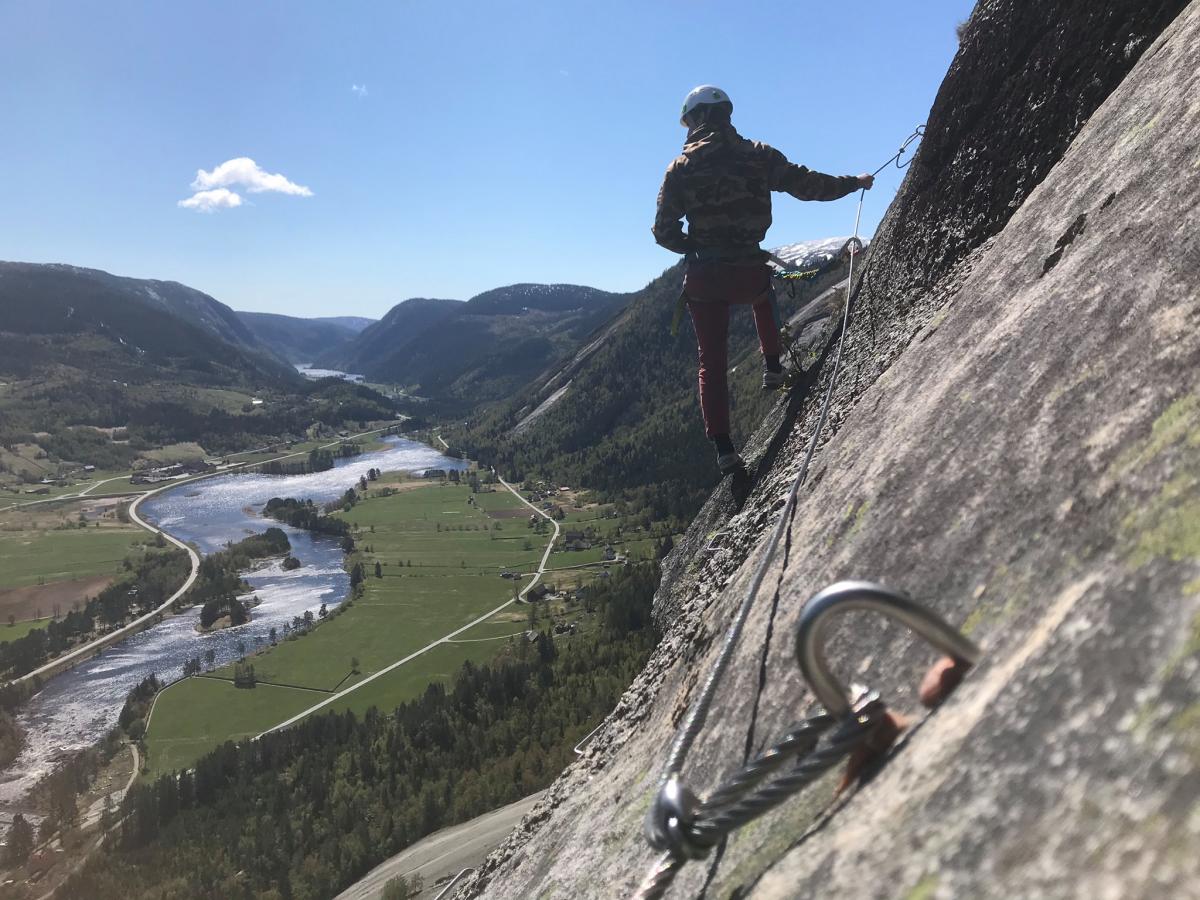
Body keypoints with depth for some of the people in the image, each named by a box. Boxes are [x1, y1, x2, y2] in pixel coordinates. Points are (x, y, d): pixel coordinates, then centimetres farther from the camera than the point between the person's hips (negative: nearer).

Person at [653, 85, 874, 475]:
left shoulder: (681, 167, 0)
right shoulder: (758, 155, 0)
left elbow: (664, 232, -1)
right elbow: (807, 185, 2)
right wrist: (854, 182, 20)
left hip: (704, 278, -1)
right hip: (750, 271, 1)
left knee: (712, 361, 9)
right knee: (763, 297, 39)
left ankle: (723, 448, 6)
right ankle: (772, 366, 36)